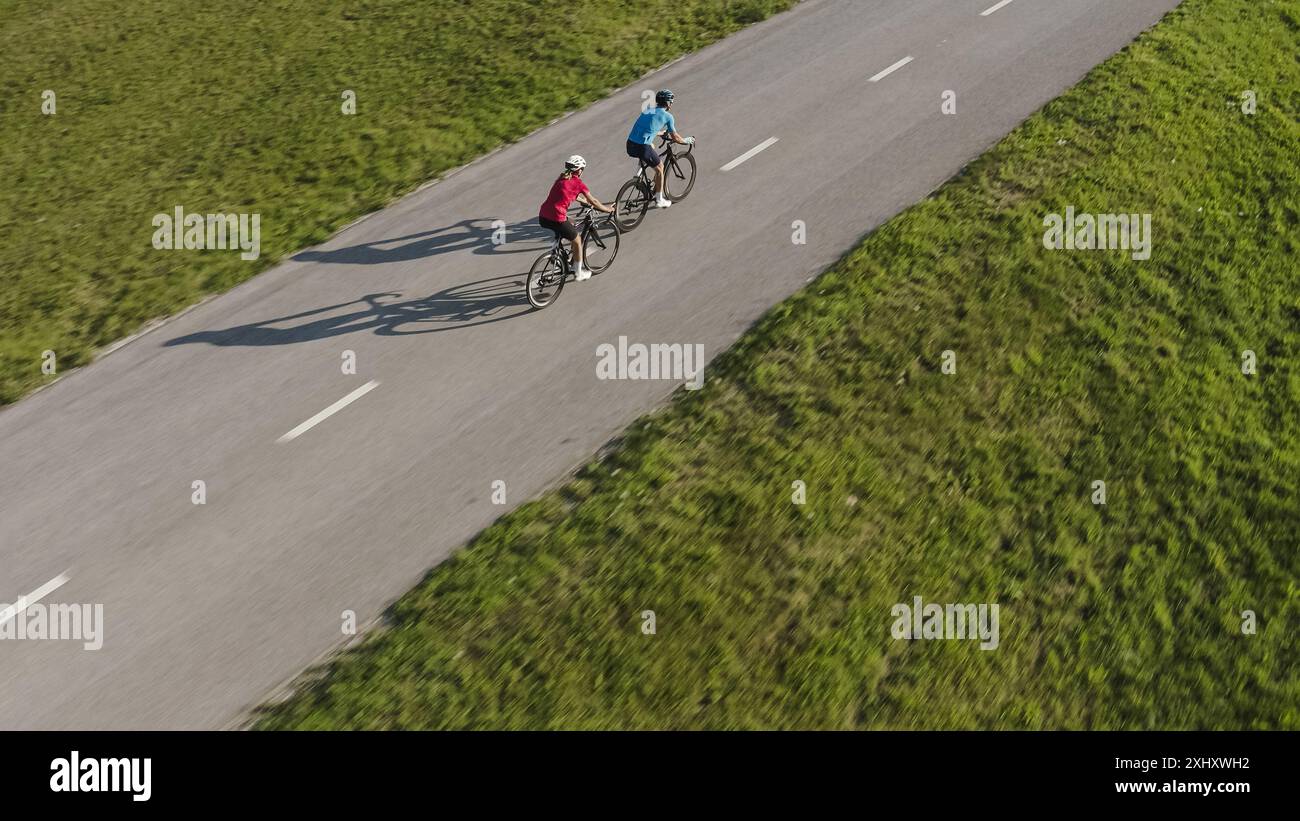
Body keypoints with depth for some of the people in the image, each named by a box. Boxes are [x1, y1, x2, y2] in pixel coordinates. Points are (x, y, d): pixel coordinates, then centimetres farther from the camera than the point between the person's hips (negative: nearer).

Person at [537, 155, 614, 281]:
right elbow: (593, 201, 4)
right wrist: (608, 209, 19)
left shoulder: (562, 179, 19)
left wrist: (586, 202, 48)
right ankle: (579, 273, 26)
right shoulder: (578, 183, -3)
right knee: (577, 241, 16)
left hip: (542, 217, 8)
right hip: (556, 219, -8)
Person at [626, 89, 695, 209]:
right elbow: (675, 138, 9)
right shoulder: (667, 116, 3)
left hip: (630, 146, 7)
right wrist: (688, 140, 28)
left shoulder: (648, 111, 22)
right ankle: (659, 200, 24)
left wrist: (662, 132, 55)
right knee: (659, 167, 17)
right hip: (642, 148, -7)